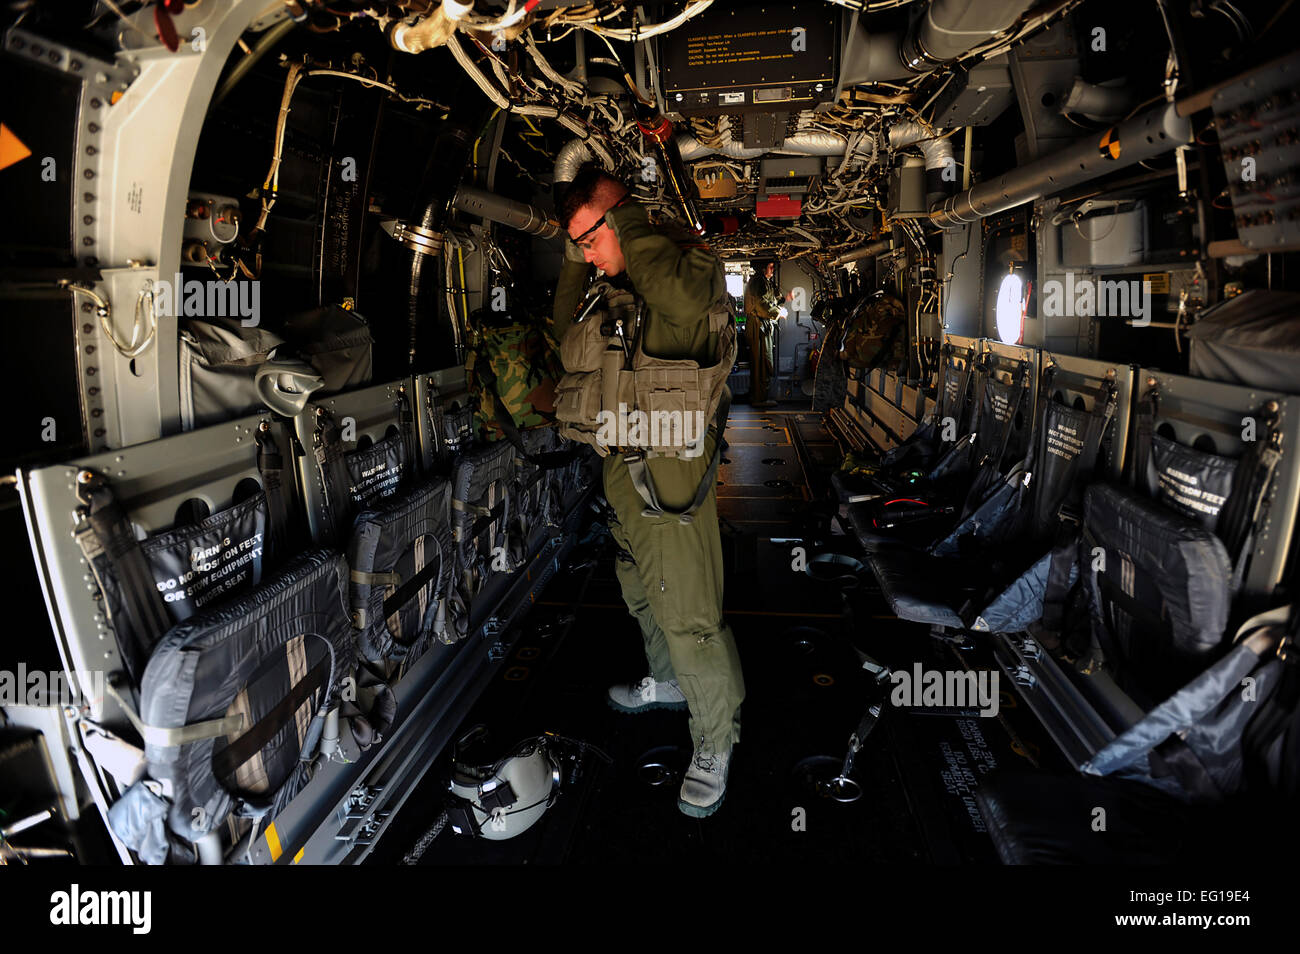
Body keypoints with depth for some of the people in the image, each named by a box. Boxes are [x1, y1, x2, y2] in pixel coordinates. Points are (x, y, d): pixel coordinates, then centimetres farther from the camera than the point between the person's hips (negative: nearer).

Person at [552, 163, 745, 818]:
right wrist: (575, 261, 6)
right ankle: (667, 683, 48)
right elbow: (568, 330, 21)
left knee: (689, 613, -5)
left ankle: (715, 744, 12)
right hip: (623, 462, 9)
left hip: (671, 470, -9)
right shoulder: (617, 283, 12)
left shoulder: (688, 259, -13)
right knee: (641, 590, 25)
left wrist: (627, 225, -22)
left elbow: (684, 298, -37)